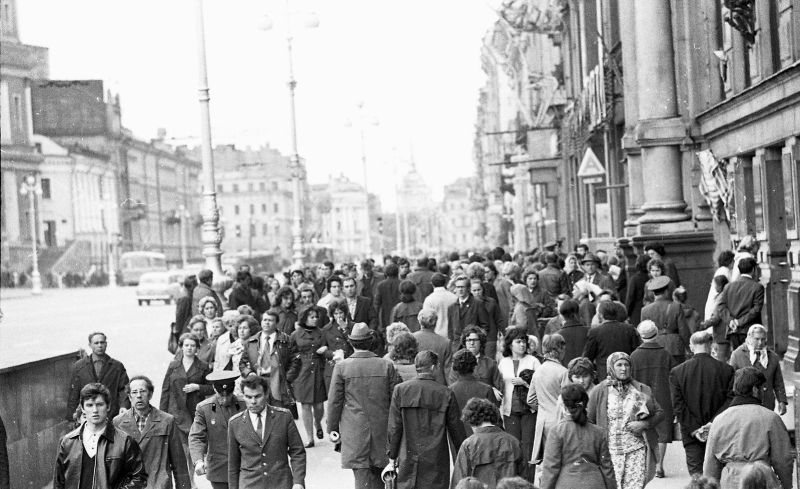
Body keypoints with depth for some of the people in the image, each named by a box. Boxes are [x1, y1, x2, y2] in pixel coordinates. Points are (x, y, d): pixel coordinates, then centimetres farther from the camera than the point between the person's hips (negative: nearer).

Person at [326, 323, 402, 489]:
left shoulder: (341, 367, -5)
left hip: (354, 434, -1)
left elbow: (335, 401, -2)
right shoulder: (387, 366, -2)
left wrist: (332, 428, 8)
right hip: (382, 431, 2)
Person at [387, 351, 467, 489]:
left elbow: (394, 427, -1)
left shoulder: (400, 390, -2)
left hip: (408, 459, 1)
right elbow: (456, 429, 2)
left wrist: (392, 458, 6)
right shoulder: (446, 394, -4)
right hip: (437, 462, -1)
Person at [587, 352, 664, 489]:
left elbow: (659, 413, 11)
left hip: (637, 450, 1)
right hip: (610, 450, -1)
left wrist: (644, 424, -6)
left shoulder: (642, 390, 7)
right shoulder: (600, 391, 1)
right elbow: (589, 420, 5)